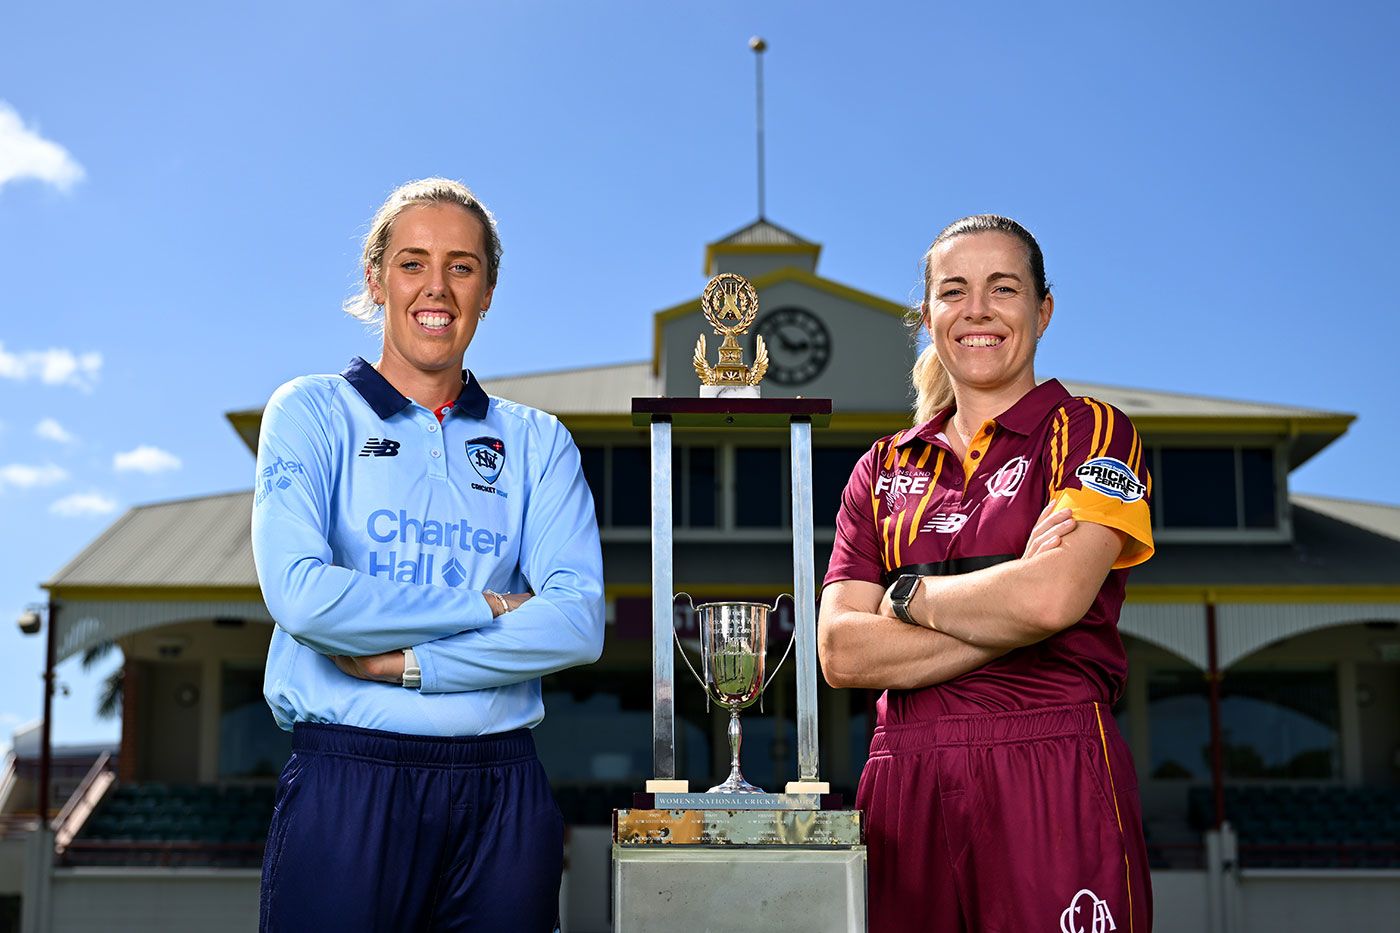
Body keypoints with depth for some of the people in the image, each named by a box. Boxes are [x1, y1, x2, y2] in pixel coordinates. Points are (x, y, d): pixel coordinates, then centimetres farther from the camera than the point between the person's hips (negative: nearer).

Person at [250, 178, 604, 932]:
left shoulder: (536, 442, 10)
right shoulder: (312, 412, 4)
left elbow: (579, 622, -3)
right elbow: (301, 595, -12)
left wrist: (407, 661, -11)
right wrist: (487, 608, -7)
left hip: (502, 791, 3)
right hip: (347, 778, -2)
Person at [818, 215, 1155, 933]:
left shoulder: (1090, 432, 3)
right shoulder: (884, 469, 14)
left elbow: (1054, 599, -15)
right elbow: (841, 653, 1)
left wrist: (909, 596, -1)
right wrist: (1008, 607, -8)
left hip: (1054, 786, -3)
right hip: (904, 787, 3)